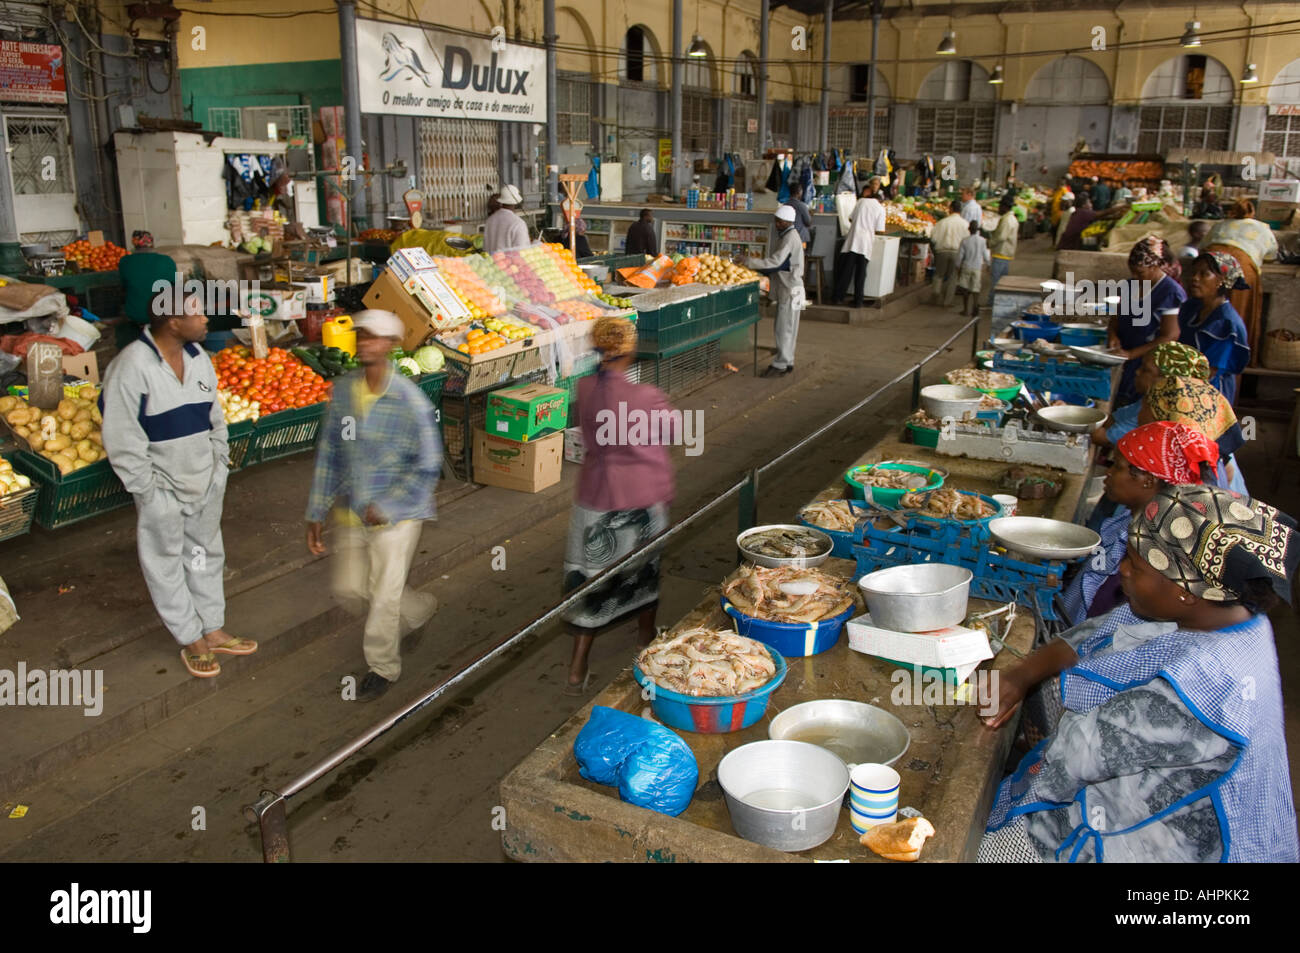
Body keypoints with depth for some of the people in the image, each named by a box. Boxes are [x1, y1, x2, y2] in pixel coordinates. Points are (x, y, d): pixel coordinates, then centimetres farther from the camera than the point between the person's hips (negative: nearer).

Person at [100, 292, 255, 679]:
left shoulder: (198, 357, 1)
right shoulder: (131, 366, -21)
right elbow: (122, 440, -18)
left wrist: (221, 465, 9)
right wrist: (147, 489, -16)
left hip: (206, 483, 7)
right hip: (163, 488, -7)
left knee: (206, 556, 18)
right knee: (167, 565, 9)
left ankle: (213, 631, 33)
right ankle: (191, 640, 23)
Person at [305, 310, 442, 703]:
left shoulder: (410, 401, -18)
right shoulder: (343, 391, -2)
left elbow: (427, 466, -14)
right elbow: (328, 454, 5)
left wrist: (384, 507, -16)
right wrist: (316, 513, 5)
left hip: (396, 515, -6)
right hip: (351, 512, 6)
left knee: (384, 595, 3)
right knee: (350, 589, 14)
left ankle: (382, 667, 28)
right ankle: (420, 608, 40)